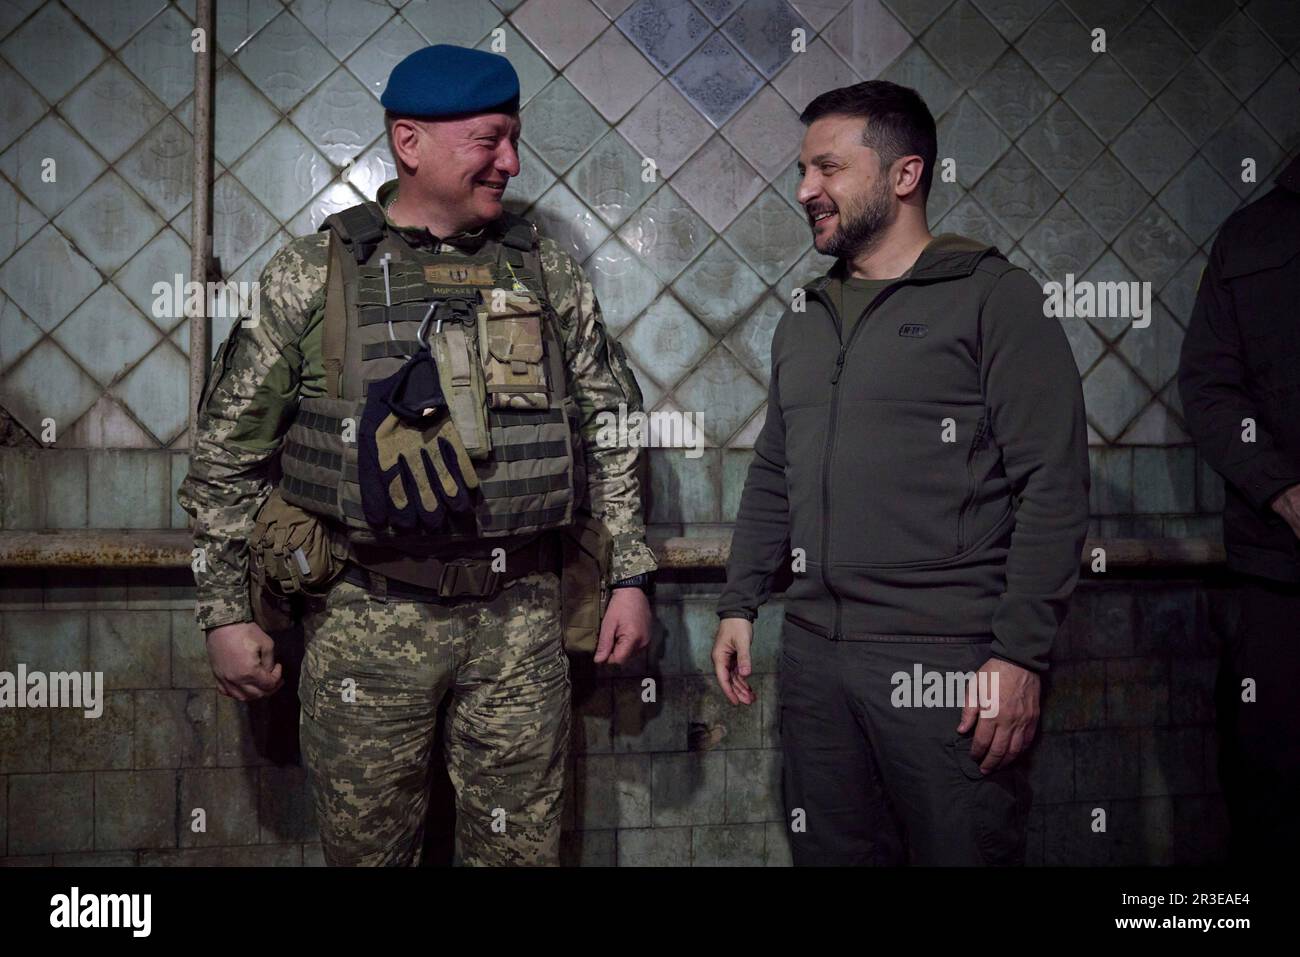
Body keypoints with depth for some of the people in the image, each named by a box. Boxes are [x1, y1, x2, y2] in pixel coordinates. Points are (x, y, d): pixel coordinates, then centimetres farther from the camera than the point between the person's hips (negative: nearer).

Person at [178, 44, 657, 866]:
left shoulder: (547, 275, 7)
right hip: (368, 616, -2)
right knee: (367, 844, 10)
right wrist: (227, 612, 0)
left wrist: (630, 577, 6)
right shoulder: (312, 275, -1)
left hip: (520, 614, 2)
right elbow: (227, 452, 3)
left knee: (523, 845, 10)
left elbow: (611, 428, 11)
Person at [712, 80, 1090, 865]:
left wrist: (1021, 655, -15)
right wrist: (739, 605, 12)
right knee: (831, 852, 13)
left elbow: (1053, 485, -10)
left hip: (949, 657, -6)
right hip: (814, 653, 6)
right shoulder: (804, 318, 16)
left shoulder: (991, 296, -4)